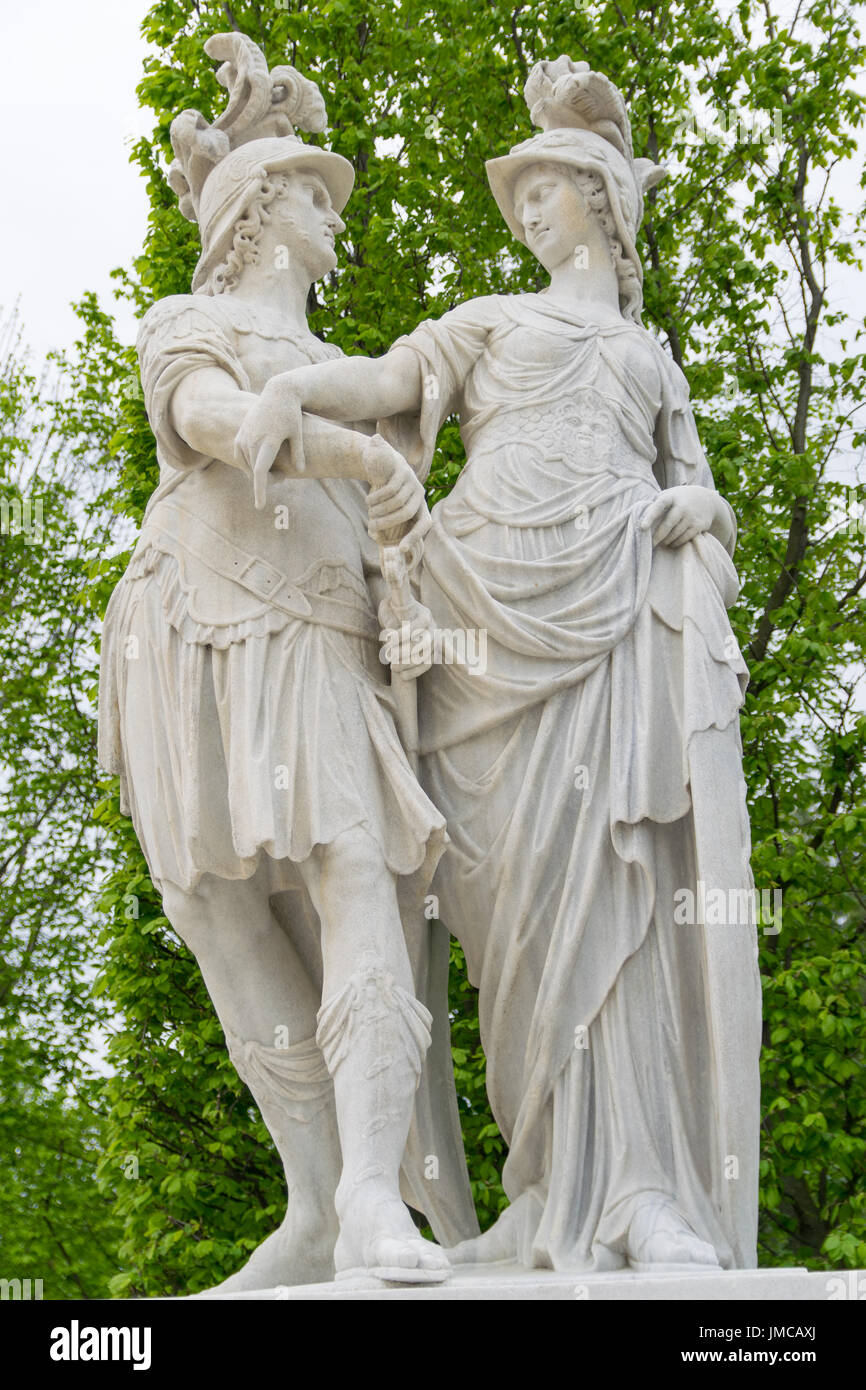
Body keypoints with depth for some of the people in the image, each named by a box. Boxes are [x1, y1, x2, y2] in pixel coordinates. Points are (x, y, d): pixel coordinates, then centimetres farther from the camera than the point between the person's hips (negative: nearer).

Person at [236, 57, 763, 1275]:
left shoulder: (654, 366, 32)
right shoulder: (489, 323, 28)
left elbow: (700, 502, 22)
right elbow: (380, 380, 12)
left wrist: (688, 517, -3)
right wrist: (289, 385, -10)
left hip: (623, 616, 1)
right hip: (495, 610, -1)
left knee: (623, 881, -16)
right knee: (544, 890, -14)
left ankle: (644, 1199, -17)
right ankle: (615, 1188, -13)